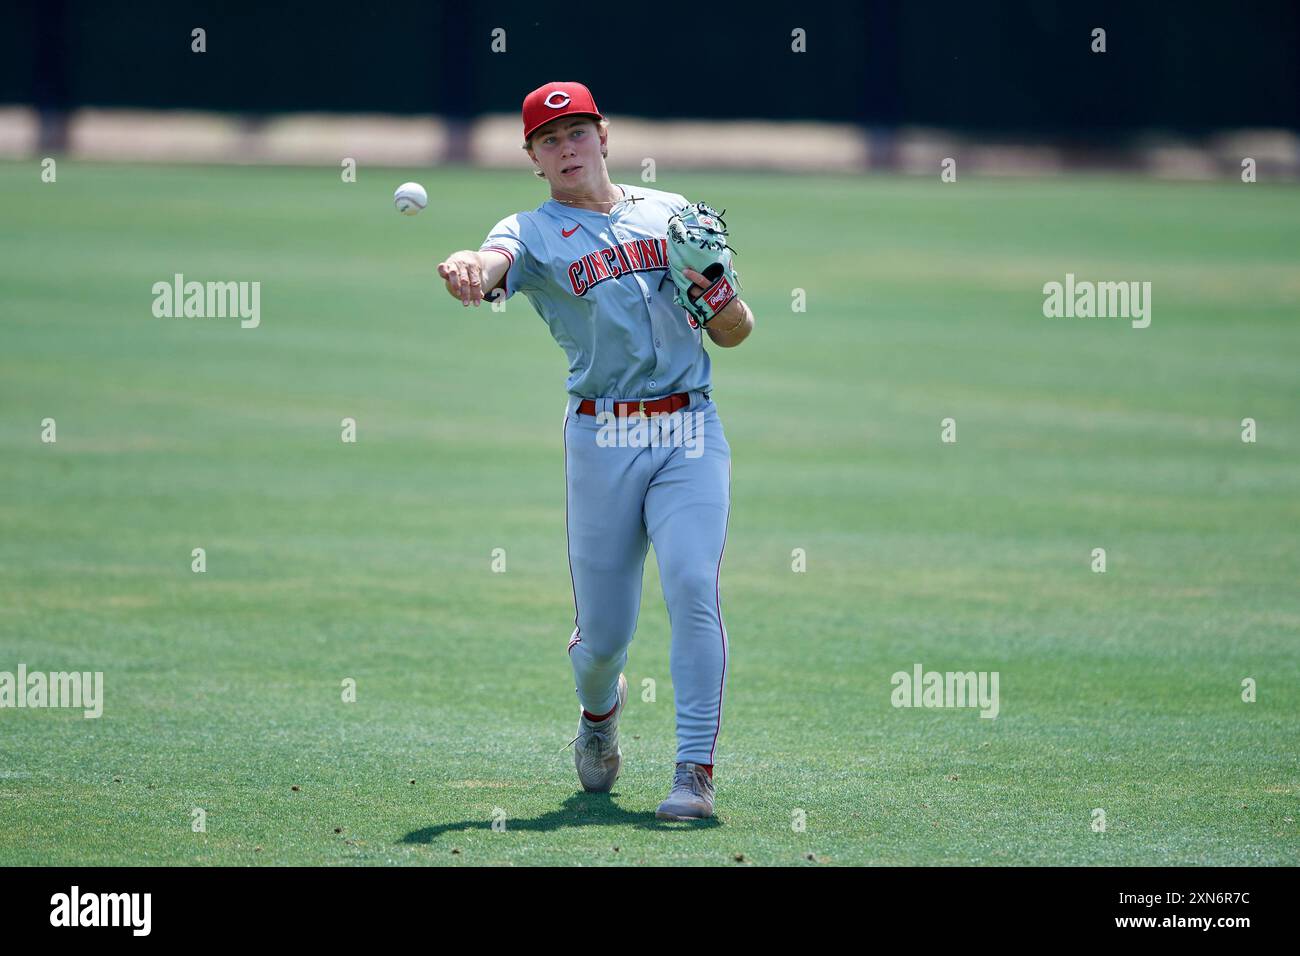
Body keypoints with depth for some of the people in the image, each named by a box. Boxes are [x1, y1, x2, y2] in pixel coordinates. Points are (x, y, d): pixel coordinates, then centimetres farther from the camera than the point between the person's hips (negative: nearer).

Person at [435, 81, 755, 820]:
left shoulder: (672, 214, 15)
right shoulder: (535, 233, 5)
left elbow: (735, 335, 17)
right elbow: (492, 263, -21)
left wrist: (723, 300, -7)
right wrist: (464, 269, -46)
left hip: (691, 433, 1)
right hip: (602, 440, -1)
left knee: (694, 588, -18)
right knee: (604, 631, 3)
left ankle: (697, 771, -15)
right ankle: (600, 708, 39)